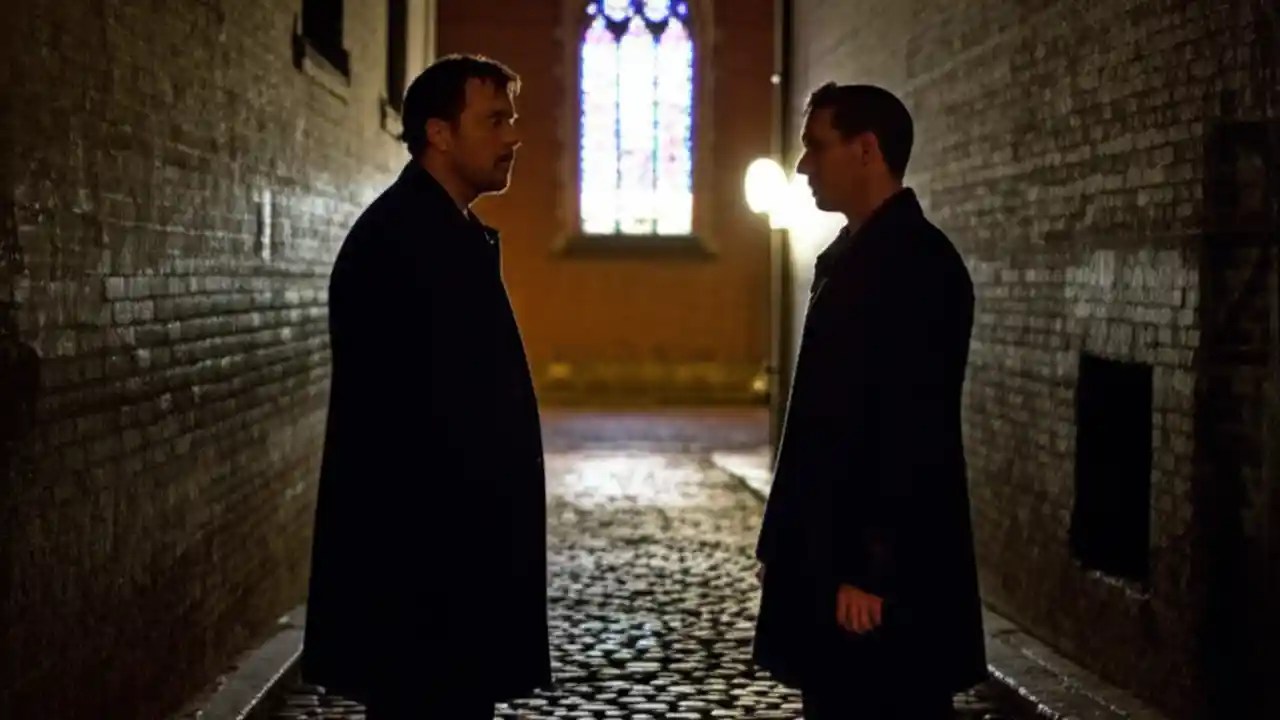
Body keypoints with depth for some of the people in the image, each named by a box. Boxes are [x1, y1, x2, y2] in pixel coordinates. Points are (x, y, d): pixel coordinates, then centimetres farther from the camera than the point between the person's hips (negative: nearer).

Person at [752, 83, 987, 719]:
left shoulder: (918, 262, -14)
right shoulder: (849, 256, 14)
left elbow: (915, 432, -20)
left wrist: (871, 571, -21)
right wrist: (784, 542, 15)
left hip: (882, 576, -9)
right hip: (833, 560, 9)